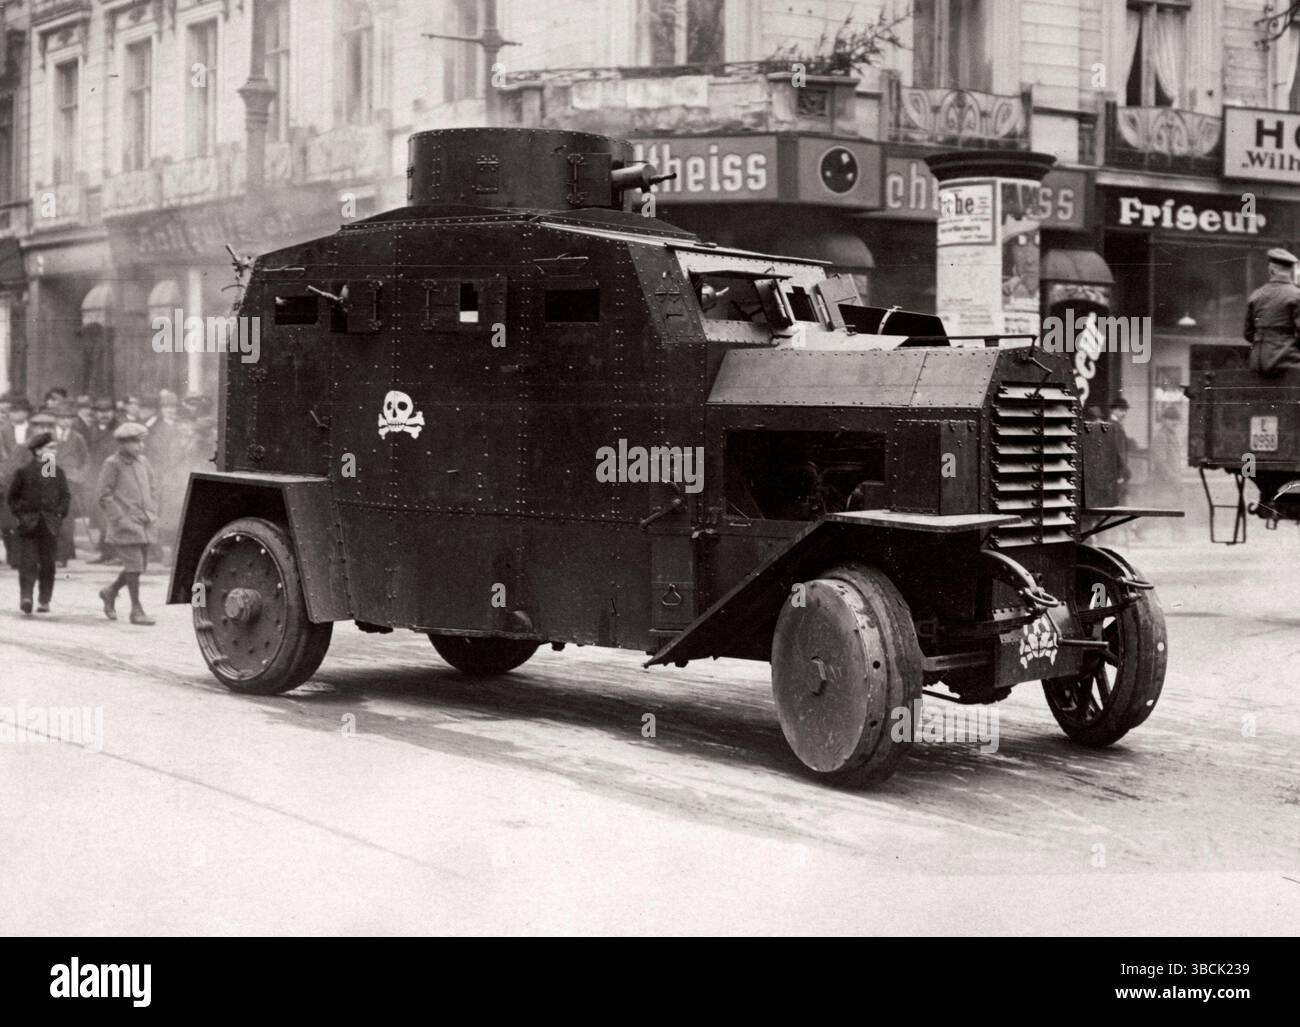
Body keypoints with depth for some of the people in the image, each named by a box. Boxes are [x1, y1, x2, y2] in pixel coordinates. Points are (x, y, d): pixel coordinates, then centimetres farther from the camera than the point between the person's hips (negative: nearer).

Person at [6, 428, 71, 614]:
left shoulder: (58, 472, 8)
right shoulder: (24, 471, 1)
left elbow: (66, 496, 13)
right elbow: (11, 496, 6)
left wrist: (60, 514, 2)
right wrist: (19, 514, -3)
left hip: (50, 525, 2)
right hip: (28, 524, -2)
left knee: (48, 563, 4)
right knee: (28, 562, -9)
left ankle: (44, 600, 10)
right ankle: (26, 596, -13)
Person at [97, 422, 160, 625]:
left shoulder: (142, 461, 10)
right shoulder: (112, 464, -9)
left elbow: (152, 488, 19)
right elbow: (104, 496, -10)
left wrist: (152, 513, 7)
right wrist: (120, 519, -15)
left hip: (144, 524, 7)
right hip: (125, 524, -7)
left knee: (140, 565, 11)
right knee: (134, 565, -7)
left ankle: (110, 592, 32)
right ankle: (136, 610, 2)